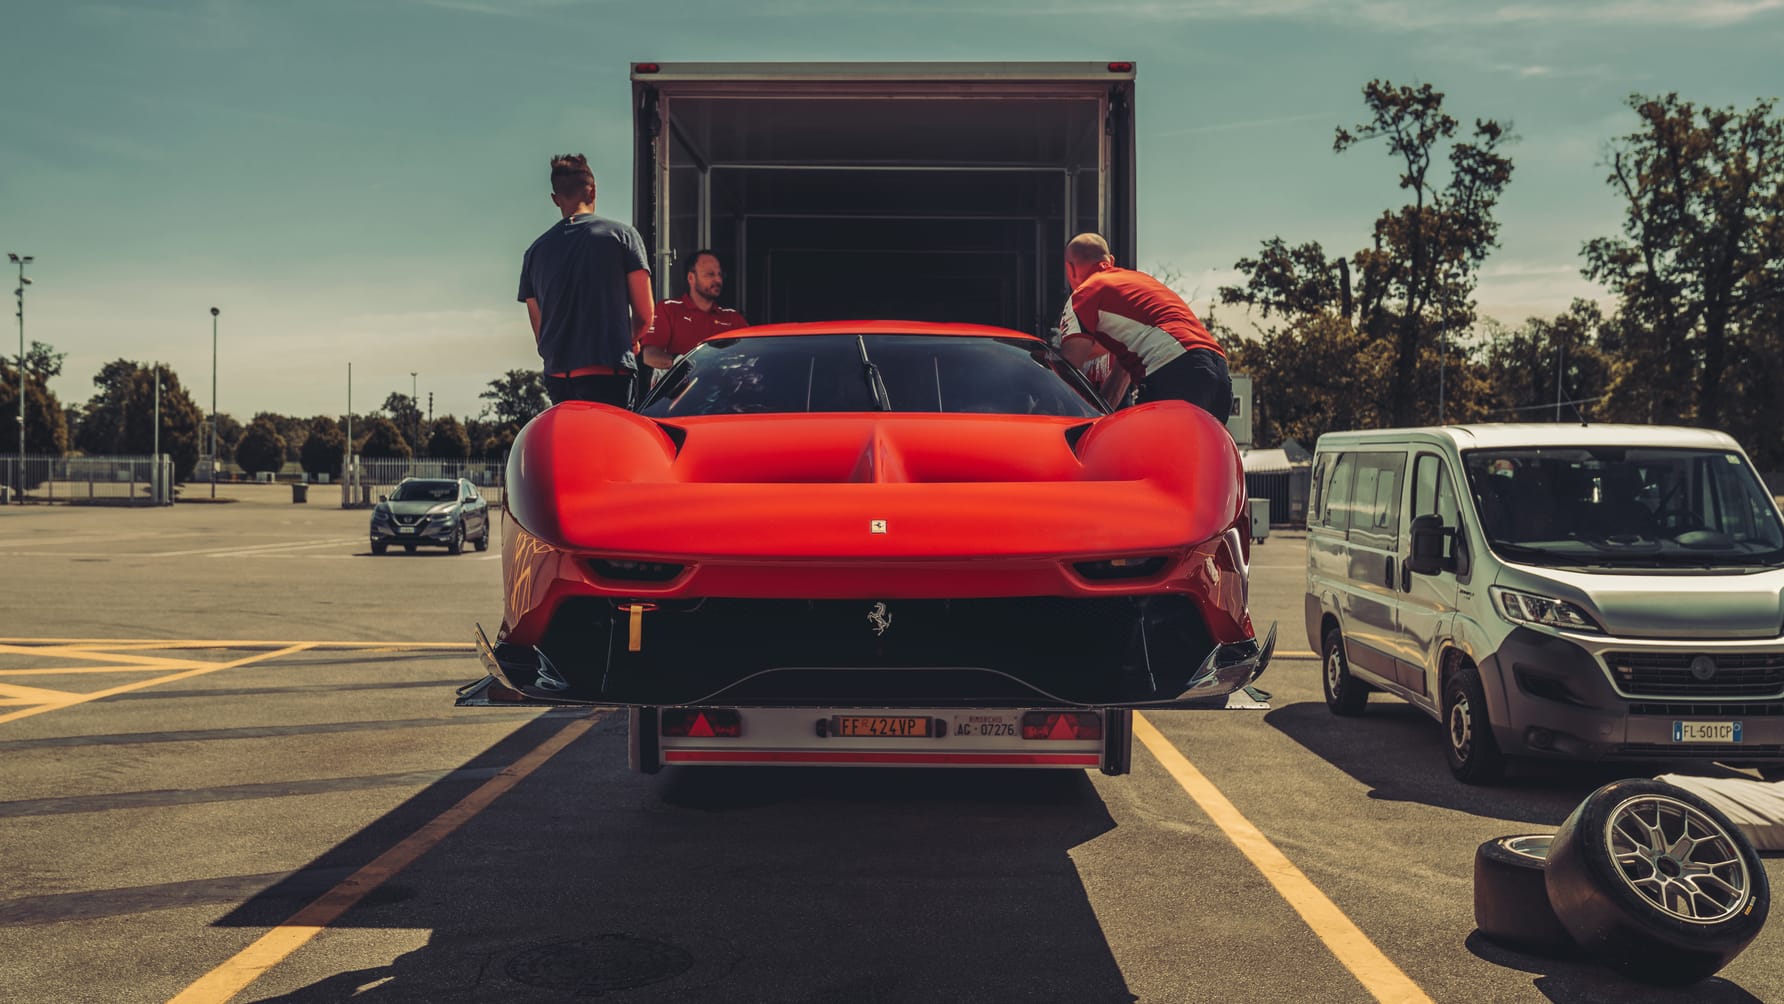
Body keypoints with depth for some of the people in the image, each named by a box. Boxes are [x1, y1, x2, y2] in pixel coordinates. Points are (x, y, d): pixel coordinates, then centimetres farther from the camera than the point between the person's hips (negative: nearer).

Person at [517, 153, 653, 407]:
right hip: (608, 374, -4)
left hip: (557, 377, 4)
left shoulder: (535, 251, 14)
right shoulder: (622, 234, 3)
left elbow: (539, 331, 18)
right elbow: (644, 315, 2)